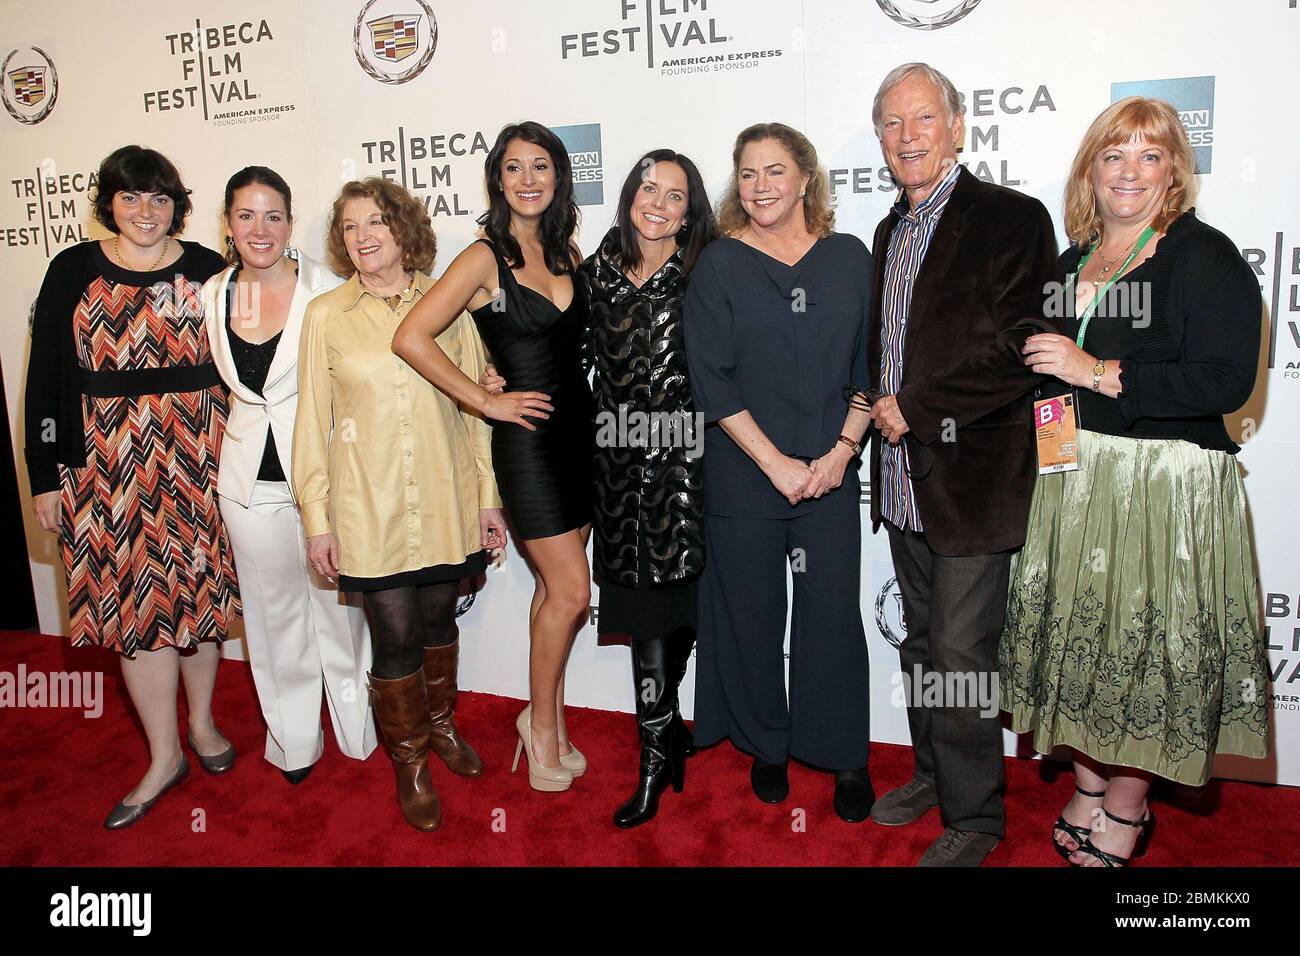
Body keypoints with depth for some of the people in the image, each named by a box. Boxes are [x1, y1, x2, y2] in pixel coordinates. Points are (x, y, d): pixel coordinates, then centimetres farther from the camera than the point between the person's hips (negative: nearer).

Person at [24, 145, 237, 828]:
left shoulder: (206, 271, 3)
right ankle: (165, 756, 17)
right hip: (108, 465, 0)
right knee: (132, 595, 4)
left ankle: (202, 721, 31)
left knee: (197, 587, 9)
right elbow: (46, 378, 3)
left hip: (196, 459, 0)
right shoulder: (74, 272, 3)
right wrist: (46, 475, 0)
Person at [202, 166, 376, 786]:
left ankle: (358, 729, 33)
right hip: (250, 480, 4)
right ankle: (293, 740, 36)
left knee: (338, 601, 9)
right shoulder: (212, 295, 2)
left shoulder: (326, 291, -11)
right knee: (274, 610, 16)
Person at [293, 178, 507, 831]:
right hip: (369, 511, -1)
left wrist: (488, 495, 4)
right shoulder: (325, 316, -1)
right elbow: (313, 422, 0)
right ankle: (410, 762, 28)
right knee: (396, 638, 5)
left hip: (446, 504, 2)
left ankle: (440, 724, 44)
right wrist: (317, 518, -2)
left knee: (440, 621, 17)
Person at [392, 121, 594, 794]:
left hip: (578, 428, 6)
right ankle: (542, 721, 19)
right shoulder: (485, 257, -10)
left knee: (555, 589, 13)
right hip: (528, 436, -6)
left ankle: (548, 723, 28)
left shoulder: (566, 253, 10)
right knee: (571, 591, -3)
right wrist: (486, 401, -14)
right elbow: (411, 338, -18)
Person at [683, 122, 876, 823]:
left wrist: (841, 450, -6)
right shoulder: (718, 265, 0)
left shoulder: (848, 258, 7)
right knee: (752, 612, 9)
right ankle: (765, 746, 30)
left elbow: (870, 365, 7)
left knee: (834, 613, 4)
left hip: (832, 472, 2)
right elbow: (711, 381, -7)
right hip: (742, 472, -1)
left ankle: (844, 756, 23)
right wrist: (776, 462, -12)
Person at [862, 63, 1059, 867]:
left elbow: (1023, 348, -18)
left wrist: (916, 406, -16)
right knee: (922, 643, 18)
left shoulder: (1011, 218, -9)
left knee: (961, 656, -1)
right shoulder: (891, 231, 15)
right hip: (904, 478, 7)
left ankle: (974, 816, 18)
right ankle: (934, 773, 36)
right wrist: (876, 406, 4)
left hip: (970, 481, -7)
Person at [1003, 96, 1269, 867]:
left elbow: (1225, 380, -16)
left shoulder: (1205, 256, -6)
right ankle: (1090, 785, 28)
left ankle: (1126, 810, 20)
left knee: (1147, 641, 1)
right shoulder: (1070, 266, 14)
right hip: (1074, 480, 6)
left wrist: (1099, 373, -18)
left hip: (1166, 485, -5)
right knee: (1079, 631, 9)